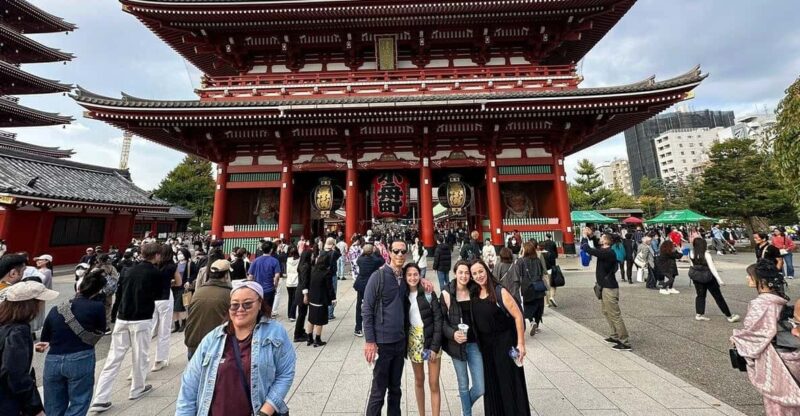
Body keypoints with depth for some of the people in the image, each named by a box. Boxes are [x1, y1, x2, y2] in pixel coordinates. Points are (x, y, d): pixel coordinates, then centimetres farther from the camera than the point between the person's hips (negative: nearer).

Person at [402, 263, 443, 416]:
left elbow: (438, 319, -10)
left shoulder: (428, 293, -9)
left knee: (434, 384, 5)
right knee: (419, 381, 18)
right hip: (414, 342, 2)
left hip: (431, 340, -2)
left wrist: (435, 346, -13)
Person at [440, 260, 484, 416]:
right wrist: (453, 333, -21)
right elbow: (442, 320, -6)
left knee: (480, 388, 5)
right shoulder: (447, 293, -9)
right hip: (457, 344, -2)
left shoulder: (475, 291, -2)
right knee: (463, 385, 14)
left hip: (474, 344, 2)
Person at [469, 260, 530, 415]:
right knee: (491, 384, 17)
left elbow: (518, 316, -15)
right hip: (485, 345, 5)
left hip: (505, 344, -5)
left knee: (509, 383, 8)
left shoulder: (500, 292, -17)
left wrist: (521, 343, -17)